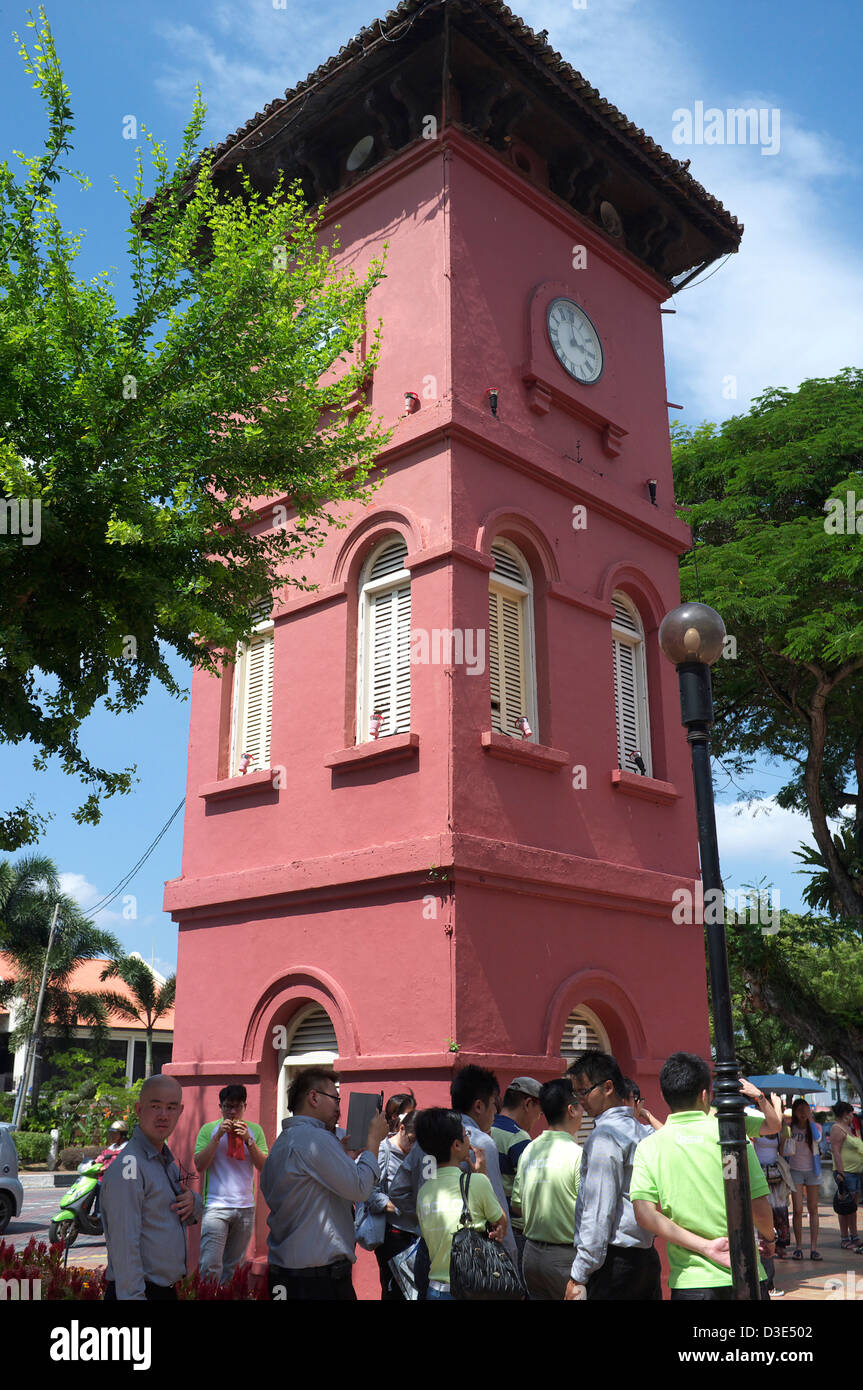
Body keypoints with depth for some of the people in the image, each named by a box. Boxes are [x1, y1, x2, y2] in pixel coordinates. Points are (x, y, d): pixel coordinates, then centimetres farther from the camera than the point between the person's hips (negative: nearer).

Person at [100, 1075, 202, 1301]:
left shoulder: (167, 1160, 10)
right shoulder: (128, 1166, -19)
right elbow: (124, 1247, -24)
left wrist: (193, 1202, -2)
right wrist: (133, 1297, -28)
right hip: (138, 1292, -9)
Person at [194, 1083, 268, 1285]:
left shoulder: (255, 1130, 8)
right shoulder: (209, 1129, 3)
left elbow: (264, 1167, 2)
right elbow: (199, 1165, -5)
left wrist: (248, 1140, -10)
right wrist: (218, 1136, -13)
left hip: (246, 1206, 3)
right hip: (216, 1205, -3)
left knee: (233, 1265, 10)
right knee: (211, 1266, -11)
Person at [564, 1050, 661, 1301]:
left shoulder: (604, 1135, -14)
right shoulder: (639, 1130, 14)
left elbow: (599, 1211, -17)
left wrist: (578, 1276, -15)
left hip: (612, 1260, -9)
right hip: (646, 1256, 9)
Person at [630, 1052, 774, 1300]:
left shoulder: (649, 1147, -1)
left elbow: (644, 1213, -13)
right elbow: (759, 1209, -6)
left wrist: (705, 1246, -12)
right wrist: (768, 1238, 15)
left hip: (688, 1283, 1)